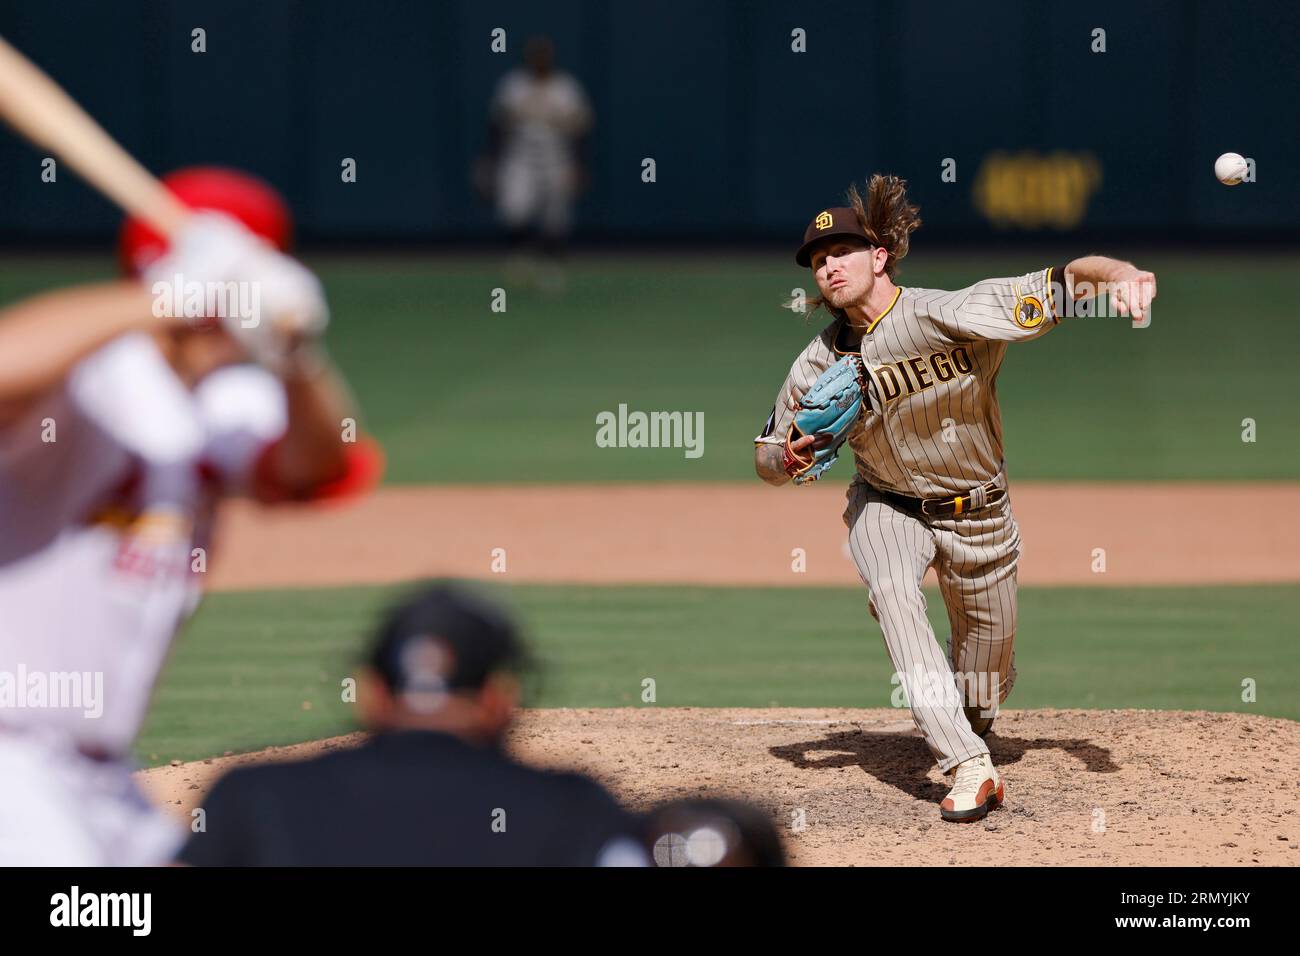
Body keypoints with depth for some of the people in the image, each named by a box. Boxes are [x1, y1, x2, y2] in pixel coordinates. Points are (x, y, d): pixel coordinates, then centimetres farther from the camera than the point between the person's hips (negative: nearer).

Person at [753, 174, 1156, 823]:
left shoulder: (953, 315, -24)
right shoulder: (818, 367, -12)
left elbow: (1068, 282, -30)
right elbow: (767, 459, 0)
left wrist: (1122, 272, -53)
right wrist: (789, 459, -25)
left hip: (977, 513, -1)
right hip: (888, 507, 1)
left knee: (987, 660, 10)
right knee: (891, 591, -30)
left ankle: (970, 729, 50)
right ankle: (971, 768, -34)